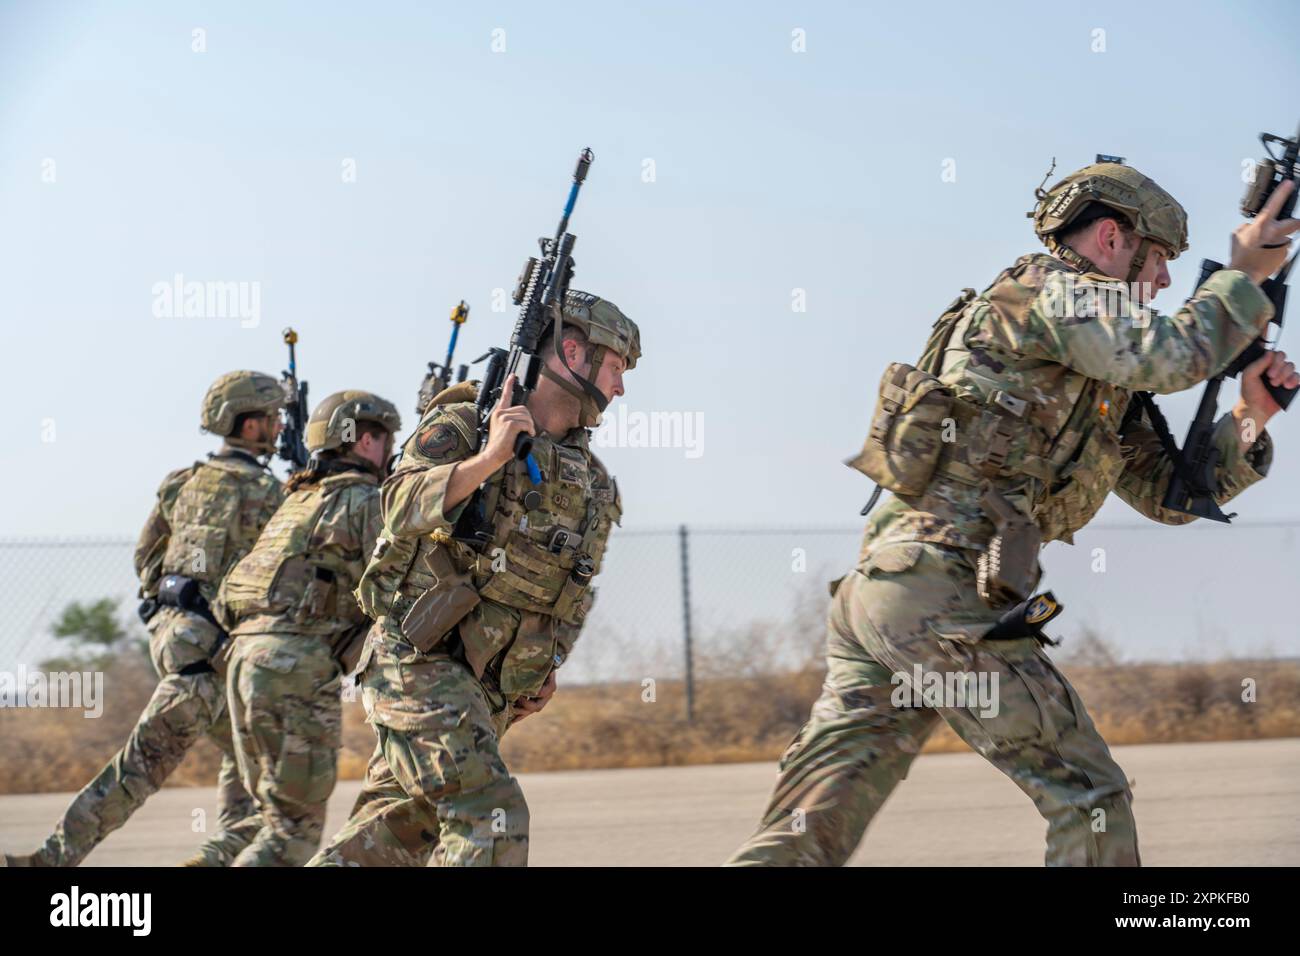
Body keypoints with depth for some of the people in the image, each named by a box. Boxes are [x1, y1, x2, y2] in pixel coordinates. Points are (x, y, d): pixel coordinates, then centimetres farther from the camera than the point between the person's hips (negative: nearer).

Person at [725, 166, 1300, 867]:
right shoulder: (1043, 291, 0)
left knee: (805, 834, 2)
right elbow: (1170, 357, -13)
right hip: (941, 590, -9)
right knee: (1089, 797, 0)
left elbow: (1170, 494, 28)